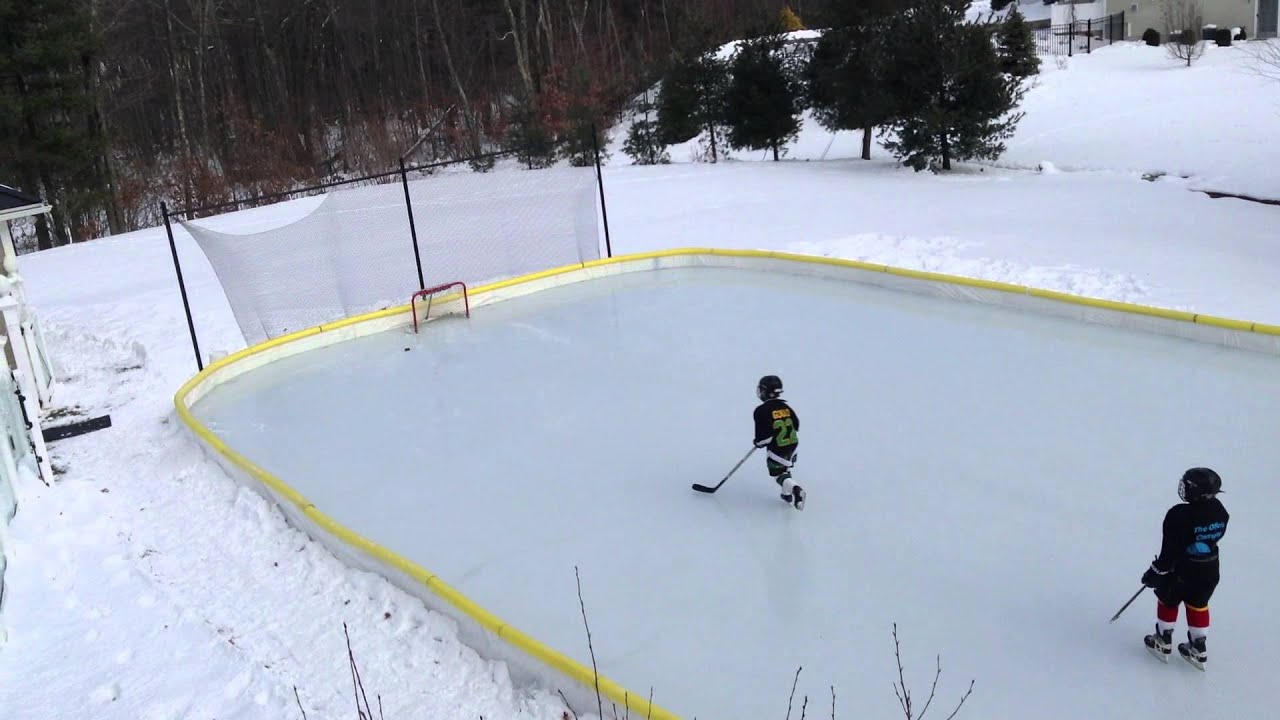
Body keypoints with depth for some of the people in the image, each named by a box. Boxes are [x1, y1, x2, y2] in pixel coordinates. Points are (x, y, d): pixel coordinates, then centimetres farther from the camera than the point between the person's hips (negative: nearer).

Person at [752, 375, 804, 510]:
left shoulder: (762, 410, -17)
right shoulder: (786, 406, 3)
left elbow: (764, 434, -19)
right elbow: (796, 424, 11)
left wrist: (759, 442, 0)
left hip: (777, 448, -6)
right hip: (793, 444, 6)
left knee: (777, 473, 7)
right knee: (784, 468, 27)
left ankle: (794, 489, -18)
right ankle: (788, 495, 31)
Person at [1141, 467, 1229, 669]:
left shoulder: (1180, 516, -30)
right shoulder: (1219, 511, -11)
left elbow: (1170, 551, -22)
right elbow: (1215, 536, 5)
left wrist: (1156, 571, -10)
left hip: (1182, 571, -5)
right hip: (1209, 572, 5)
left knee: (1168, 600, 19)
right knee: (1198, 605, 23)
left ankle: (1163, 642, 32)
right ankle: (1198, 649, 32)